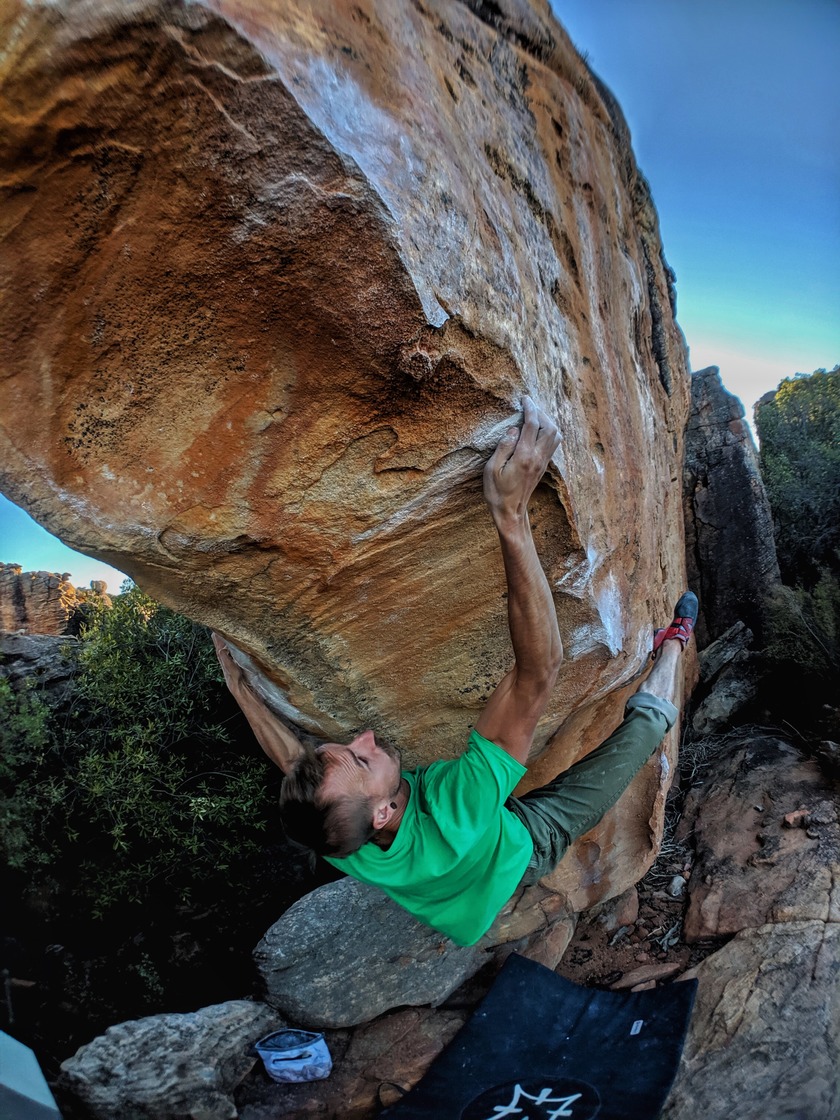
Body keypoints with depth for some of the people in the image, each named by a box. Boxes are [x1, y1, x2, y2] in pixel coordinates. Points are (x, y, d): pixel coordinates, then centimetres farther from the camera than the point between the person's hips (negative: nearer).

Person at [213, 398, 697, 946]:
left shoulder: (333, 838, -38)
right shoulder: (452, 827, -53)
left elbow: (289, 755, -13)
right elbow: (540, 671, -58)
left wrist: (239, 684, -12)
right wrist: (512, 514, -64)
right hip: (529, 841, -4)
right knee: (647, 717, 2)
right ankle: (672, 643, 33)